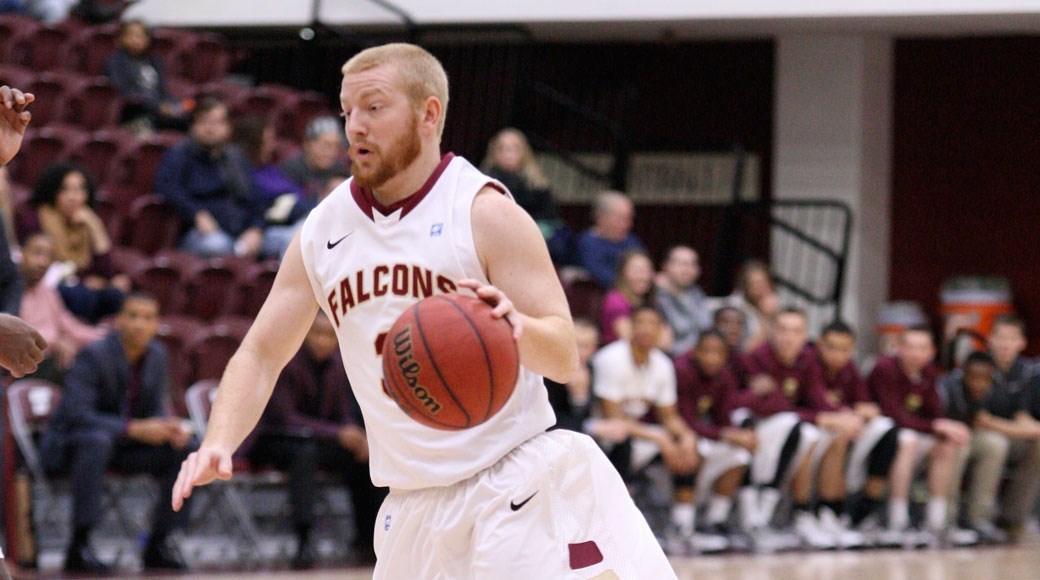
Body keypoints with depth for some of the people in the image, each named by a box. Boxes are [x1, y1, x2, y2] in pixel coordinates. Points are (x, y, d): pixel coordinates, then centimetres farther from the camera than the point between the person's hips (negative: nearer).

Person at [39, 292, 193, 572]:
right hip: (67, 444, -7)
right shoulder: (93, 356, -21)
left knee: (186, 449, -10)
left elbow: (158, 409, 8)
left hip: (121, 445, 7)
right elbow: (77, 415, -30)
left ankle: (158, 545, -2)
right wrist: (134, 429, -36)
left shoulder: (156, 355, 1)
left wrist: (174, 427, -17)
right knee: (98, 441, -40)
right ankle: (78, 546, -39)